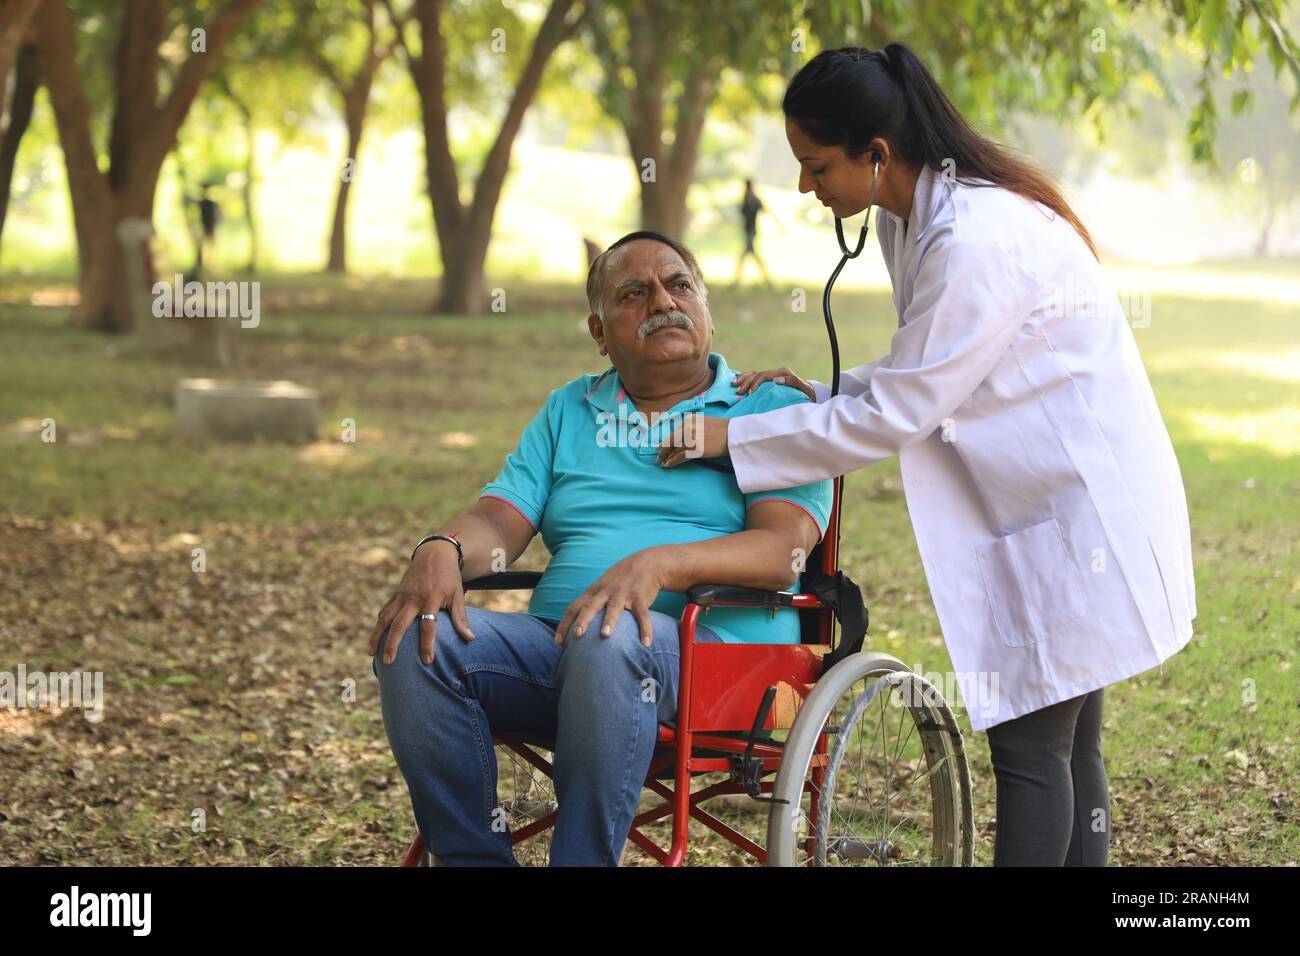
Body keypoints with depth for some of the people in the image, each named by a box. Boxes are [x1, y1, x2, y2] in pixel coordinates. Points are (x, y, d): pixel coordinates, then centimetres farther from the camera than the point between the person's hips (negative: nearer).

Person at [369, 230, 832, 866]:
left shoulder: (775, 411, 12)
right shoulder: (567, 412, 26)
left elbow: (784, 549, -5)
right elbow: (499, 522, 14)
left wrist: (659, 564, -23)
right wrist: (442, 551, -12)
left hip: (716, 647, -4)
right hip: (554, 641, 4)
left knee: (607, 642, -39)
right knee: (414, 640, -23)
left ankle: (583, 859, -32)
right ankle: (473, 858, -19)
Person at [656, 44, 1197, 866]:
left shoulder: (977, 240, -26)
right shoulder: (913, 219, 5)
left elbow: (895, 414, -22)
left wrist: (733, 439, -16)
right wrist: (821, 395, 3)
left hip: (1081, 512, -10)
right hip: (1042, 511, 10)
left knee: (1029, 743, -7)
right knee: (1064, 743, 13)